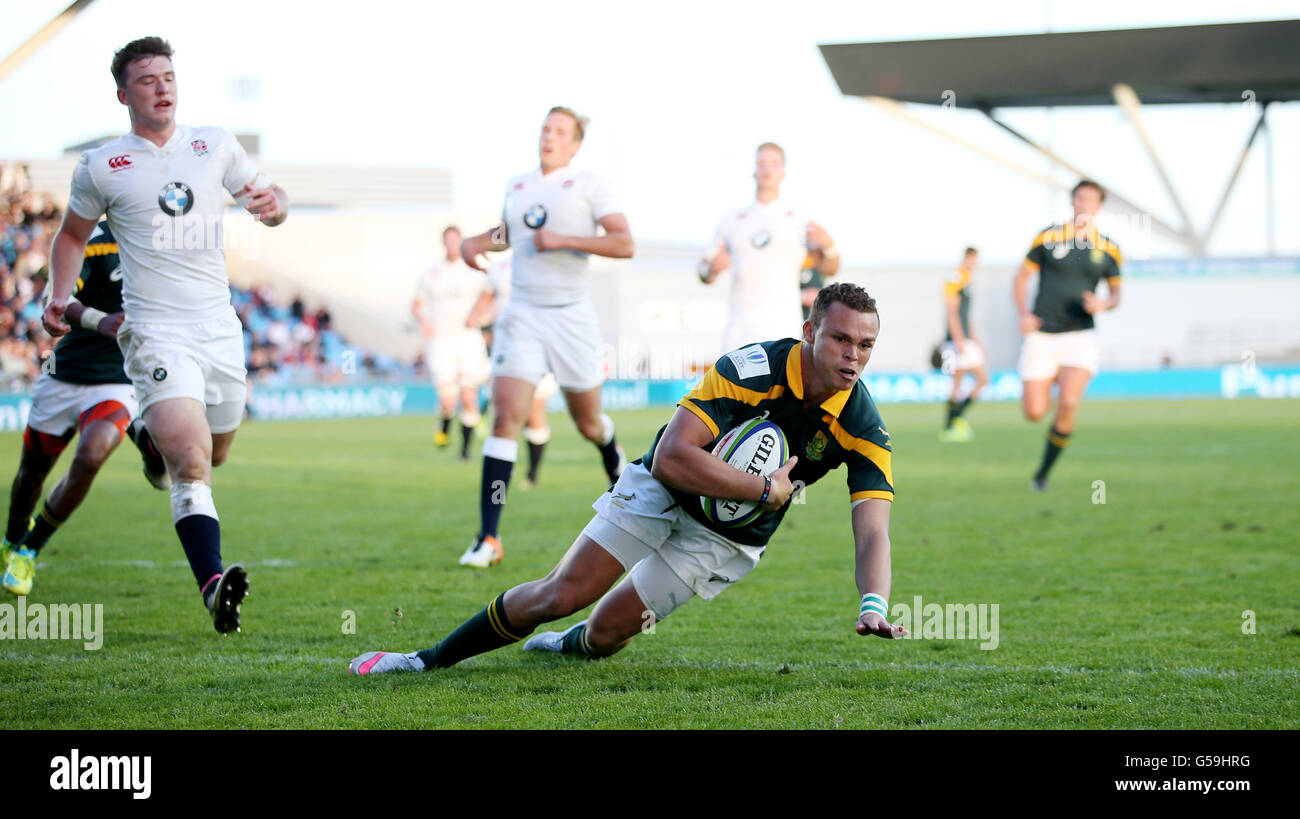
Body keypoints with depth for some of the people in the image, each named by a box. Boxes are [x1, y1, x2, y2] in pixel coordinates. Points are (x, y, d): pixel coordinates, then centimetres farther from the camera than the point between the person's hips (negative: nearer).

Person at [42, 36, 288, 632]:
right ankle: (213, 585, -29)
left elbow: (271, 201, 17)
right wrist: (59, 295, 2)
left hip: (220, 329, 4)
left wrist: (273, 204, -8)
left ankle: (153, 441, 51)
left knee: (215, 453, 18)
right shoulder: (101, 168, 1)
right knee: (192, 463, -22)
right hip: (156, 332, -4)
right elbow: (73, 235, 17)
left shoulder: (215, 146, 8)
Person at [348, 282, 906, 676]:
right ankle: (430, 660, 7)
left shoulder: (862, 428, -21)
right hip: (661, 489, -2)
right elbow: (671, 458, -34)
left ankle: (572, 646, 38)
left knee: (605, 633, -1)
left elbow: (872, 530, -27)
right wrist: (765, 490, -33)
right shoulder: (752, 370, -29)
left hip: (726, 538, 2)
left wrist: (874, 606, -46)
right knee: (562, 595, -11)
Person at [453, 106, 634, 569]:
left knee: (587, 423, 11)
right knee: (505, 418, -14)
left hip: (572, 318, -2)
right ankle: (488, 538, -17)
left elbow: (624, 244, -12)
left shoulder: (588, 185, -3)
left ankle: (615, 460, 51)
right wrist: (474, 242, 12)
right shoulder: (516, 187, 12)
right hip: (523, 318, 2)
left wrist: (563, 240, -19)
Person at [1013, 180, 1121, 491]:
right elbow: (1022, 276, 6)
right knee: (1035, 412, -4)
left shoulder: (1108, 250, 3)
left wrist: (1104, 304, -10)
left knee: (1068, 405, -19)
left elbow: (1115, 293, 14)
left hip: (1080, 335, 0)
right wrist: (1023, 314, -9)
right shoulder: (1048, 238, -1)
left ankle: (1043, 472, 0)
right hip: (1042, 335, 0)